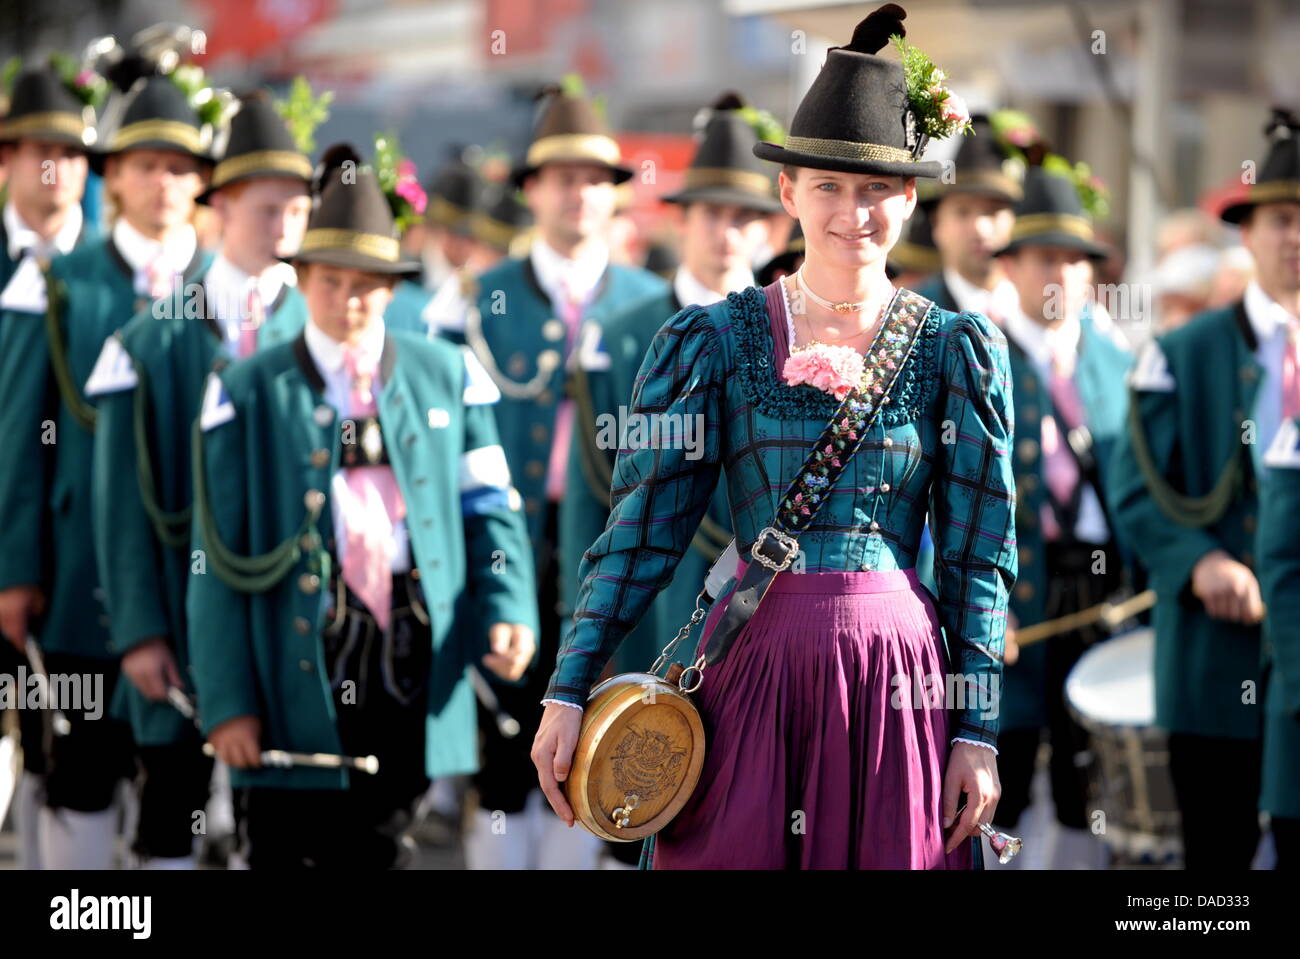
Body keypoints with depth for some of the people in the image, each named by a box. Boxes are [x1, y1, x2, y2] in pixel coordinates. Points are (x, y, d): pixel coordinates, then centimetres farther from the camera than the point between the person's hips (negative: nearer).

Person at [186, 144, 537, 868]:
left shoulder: (446, 376, 10)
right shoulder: (250, 394, 4)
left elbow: (491, 511, 10)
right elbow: (219, 561, 2)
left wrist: (511, 612, -9)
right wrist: (227, 701, -4)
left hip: (412, 677, 2)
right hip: (296, 679, -2)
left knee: (379, 852, 5)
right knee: (286, 853, -1)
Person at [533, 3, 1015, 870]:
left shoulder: (955, 350, 5)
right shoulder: (719, 342, 3)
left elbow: (978, 558, 4)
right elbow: (641, 529, 1)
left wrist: (978, 732, -1)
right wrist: (569, 693, -5)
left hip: (895, 674, 0)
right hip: (754, 668, 0)